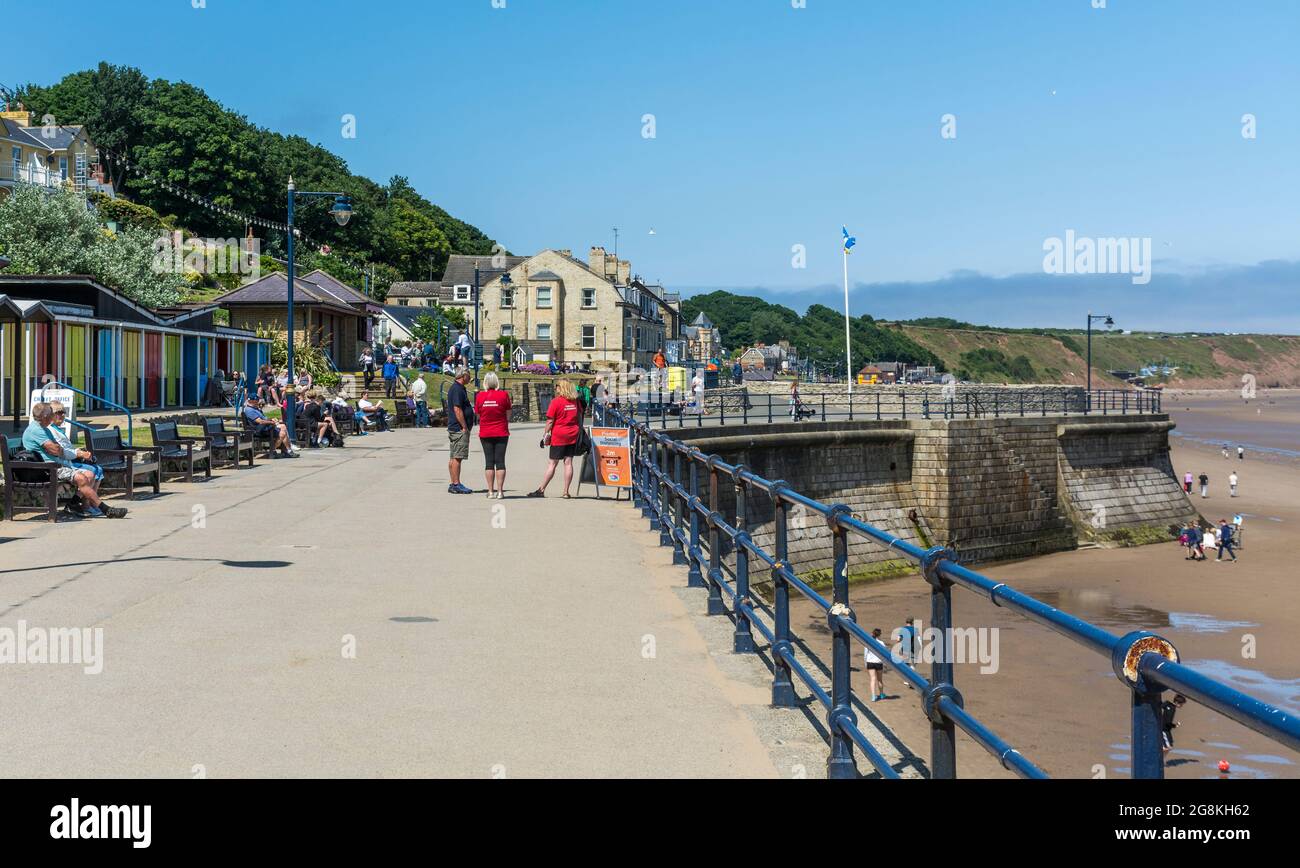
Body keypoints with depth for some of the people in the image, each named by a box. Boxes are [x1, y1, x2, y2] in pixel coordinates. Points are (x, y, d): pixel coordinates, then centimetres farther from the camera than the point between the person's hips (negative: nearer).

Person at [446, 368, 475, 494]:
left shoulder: (457, 388, 18)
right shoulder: (457, 389, -15)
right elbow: (457, 409, -21)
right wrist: (464, 427, -19)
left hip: (454, 428, 11)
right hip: (459, 429, -11)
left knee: (454, 458, 11)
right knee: (457, 457, -9)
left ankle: (454, 484, 14)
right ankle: (456, 485, -9)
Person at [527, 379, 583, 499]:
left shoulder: (556, 401, -9)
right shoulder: (576, 401, 6)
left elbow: (550, 421, -10)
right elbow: (580, 418, 13)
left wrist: (545, 434, -2)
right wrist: (580, 433, 21)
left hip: (558, 436, -4)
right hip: (573, 435, 4)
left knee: (552, 463, -2)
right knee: (568, 463, 3)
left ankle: (541, 490, 2)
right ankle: (566, 492, 2)